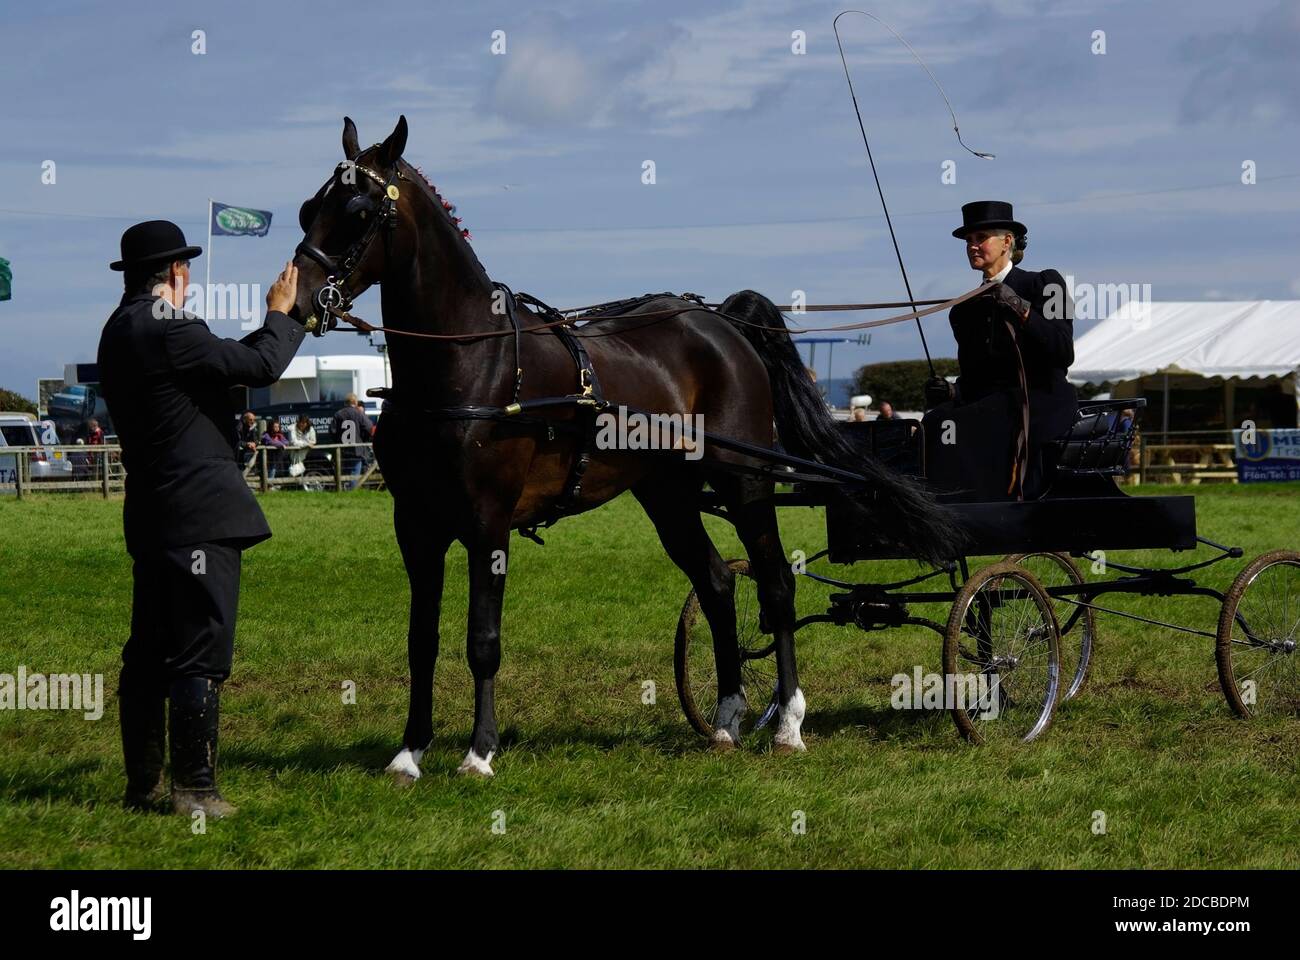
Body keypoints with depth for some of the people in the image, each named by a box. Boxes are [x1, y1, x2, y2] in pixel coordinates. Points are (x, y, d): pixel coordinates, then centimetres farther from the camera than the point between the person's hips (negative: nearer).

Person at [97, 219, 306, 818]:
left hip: (149, 517, 10)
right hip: (199, 516, -10)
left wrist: (276, 322, 22)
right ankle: (194, 789, -5)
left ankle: (142, 786, 20)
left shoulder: (120, 331, 13)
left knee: (148, 654, 13)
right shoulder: (167, 330, -17)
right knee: (200, 655, -6)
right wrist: (281, 314, 2)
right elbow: (261, 366, -15)